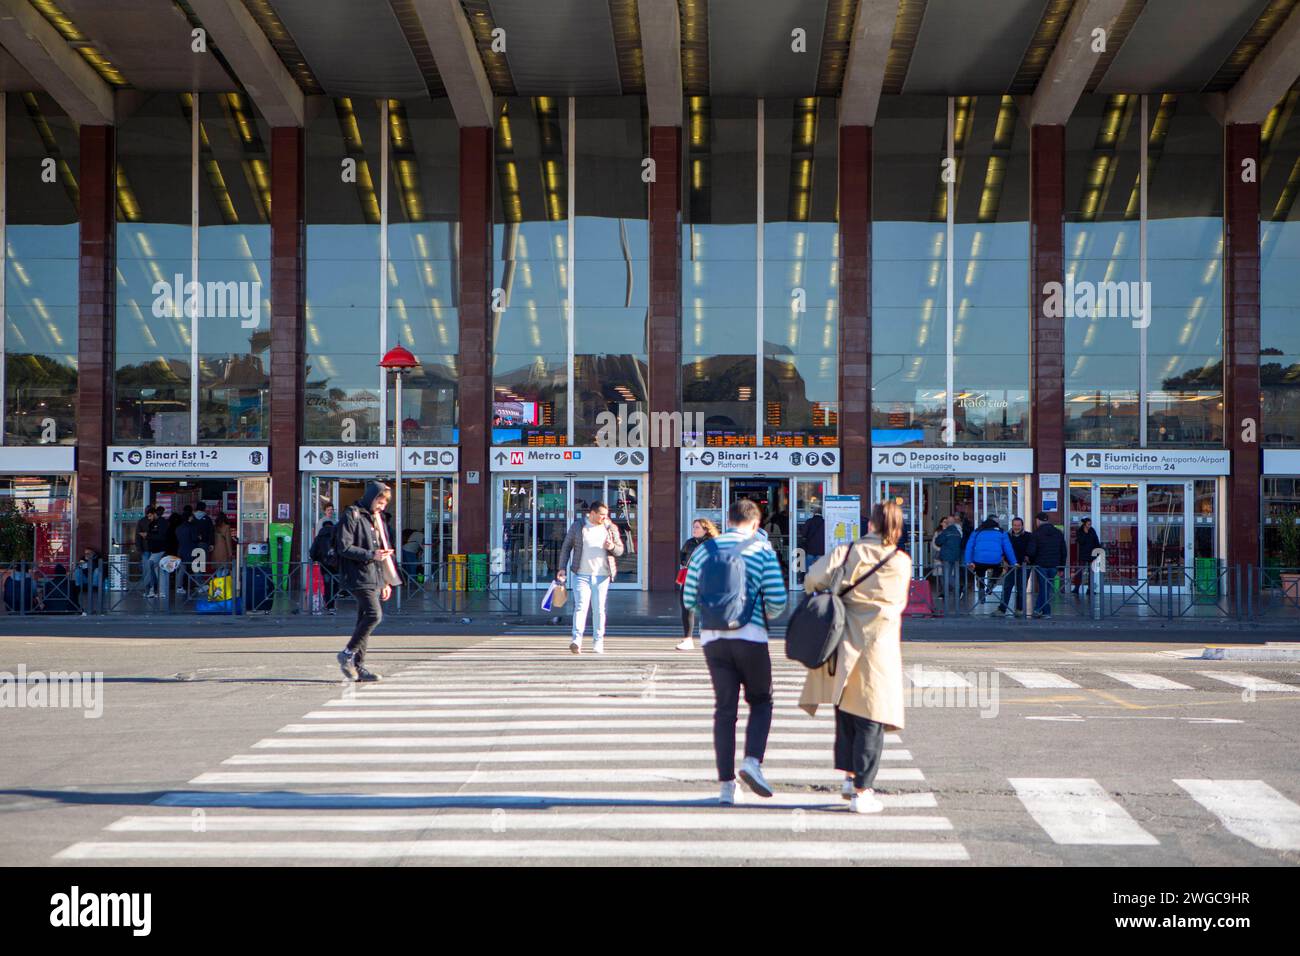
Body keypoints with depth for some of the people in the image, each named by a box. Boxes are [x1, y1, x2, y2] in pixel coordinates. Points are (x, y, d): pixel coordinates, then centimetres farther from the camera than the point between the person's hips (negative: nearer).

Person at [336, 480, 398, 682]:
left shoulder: (377, 519, 19)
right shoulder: (352, 516, -7)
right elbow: (344, 547, -14)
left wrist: (386, 582, 21)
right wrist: (371, 555, -21)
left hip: (375, 579, 8)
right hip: (359, 577, -8)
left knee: (365, 620, 8)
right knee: (374, 614, -19)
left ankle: (358, 665, 11)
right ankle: (348, 654, -7)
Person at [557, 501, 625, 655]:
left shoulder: (611, 528, 8)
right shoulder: (577, 526, 3)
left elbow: (620, 550, 11)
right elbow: (566, 547, 7)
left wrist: (612, 547, -12)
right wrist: (562, 568, -1)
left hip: (602, 575, 2)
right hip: (581, 575, -2)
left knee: (599, 609, 5)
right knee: (580, 606, -13)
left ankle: (598, 642, 13)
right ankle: (576, 641, -21)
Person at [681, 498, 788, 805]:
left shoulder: (703, 551, 9)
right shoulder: (762, 550, 0)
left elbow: (689, 600, 10)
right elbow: (777, 599, -7)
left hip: (713, 638, 3)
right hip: (750, 636, -3)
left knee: (724, 709, 7)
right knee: (761, 702, 14)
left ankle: (726, 785, 5)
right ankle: (752, 761, -8)